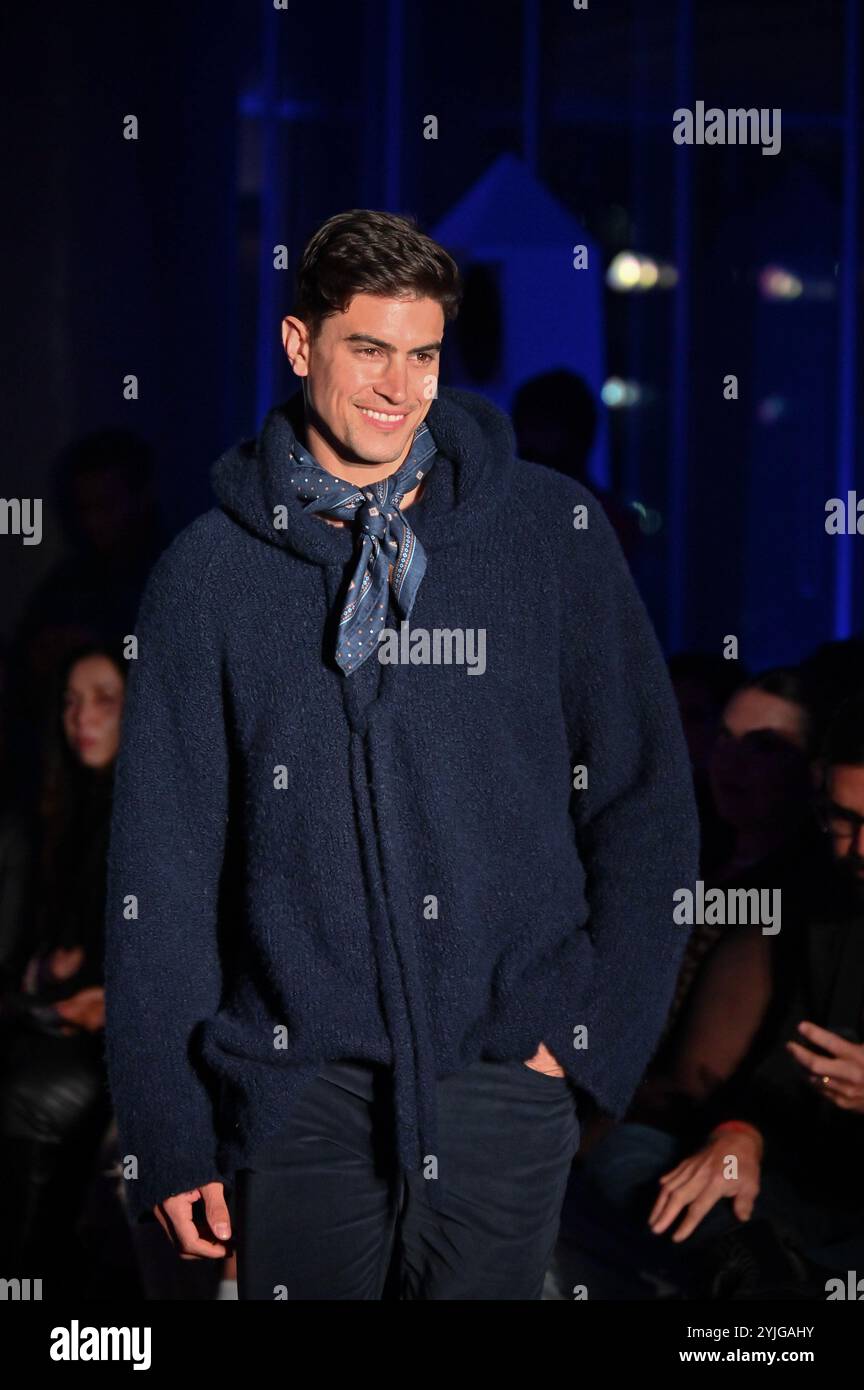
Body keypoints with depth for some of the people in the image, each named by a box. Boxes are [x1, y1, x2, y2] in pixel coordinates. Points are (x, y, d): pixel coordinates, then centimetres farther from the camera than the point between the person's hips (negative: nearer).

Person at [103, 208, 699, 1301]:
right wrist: (167, 1136, 0)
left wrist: (597, 1035, -4)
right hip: (297, 1087, 1)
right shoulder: (212, 570, 3)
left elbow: (644, 799, 5)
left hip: (504, 1081, 0)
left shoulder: (555, 533, 3)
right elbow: (160, 862, 4)